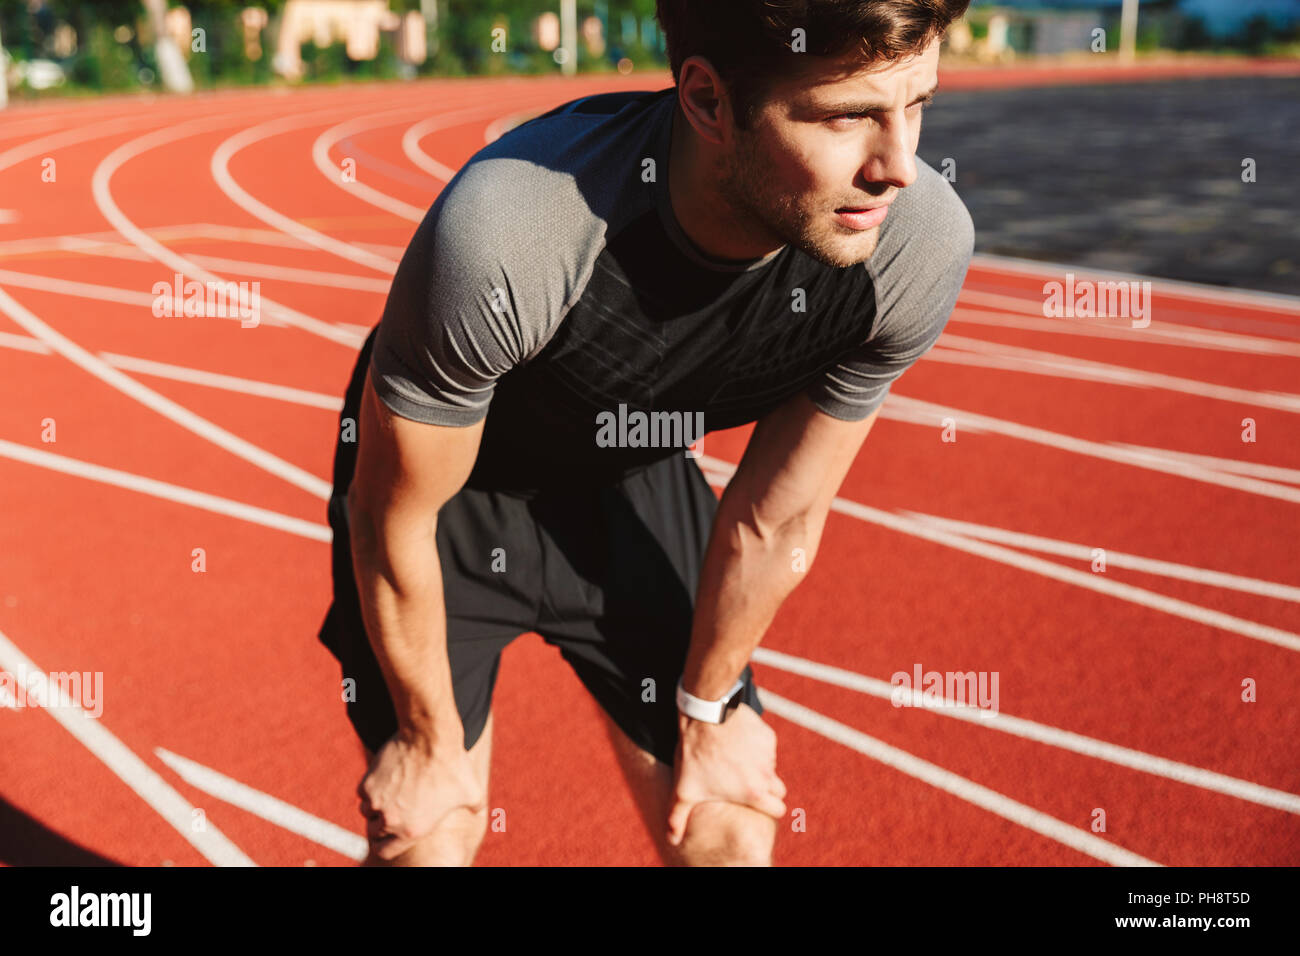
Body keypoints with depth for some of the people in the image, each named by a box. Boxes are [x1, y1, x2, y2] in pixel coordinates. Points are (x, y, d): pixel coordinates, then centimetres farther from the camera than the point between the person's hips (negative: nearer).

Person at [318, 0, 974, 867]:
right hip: (453, 477, -2)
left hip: (634, 471, 3)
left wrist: (704, 710, 1)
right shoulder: (498, 237, -40)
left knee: (729, 835, 2)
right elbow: (392, 515, -22)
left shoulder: (923, 246, -28)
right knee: (430, 834, -1)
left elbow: (775, 519, -13)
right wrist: (431, 739, -7)